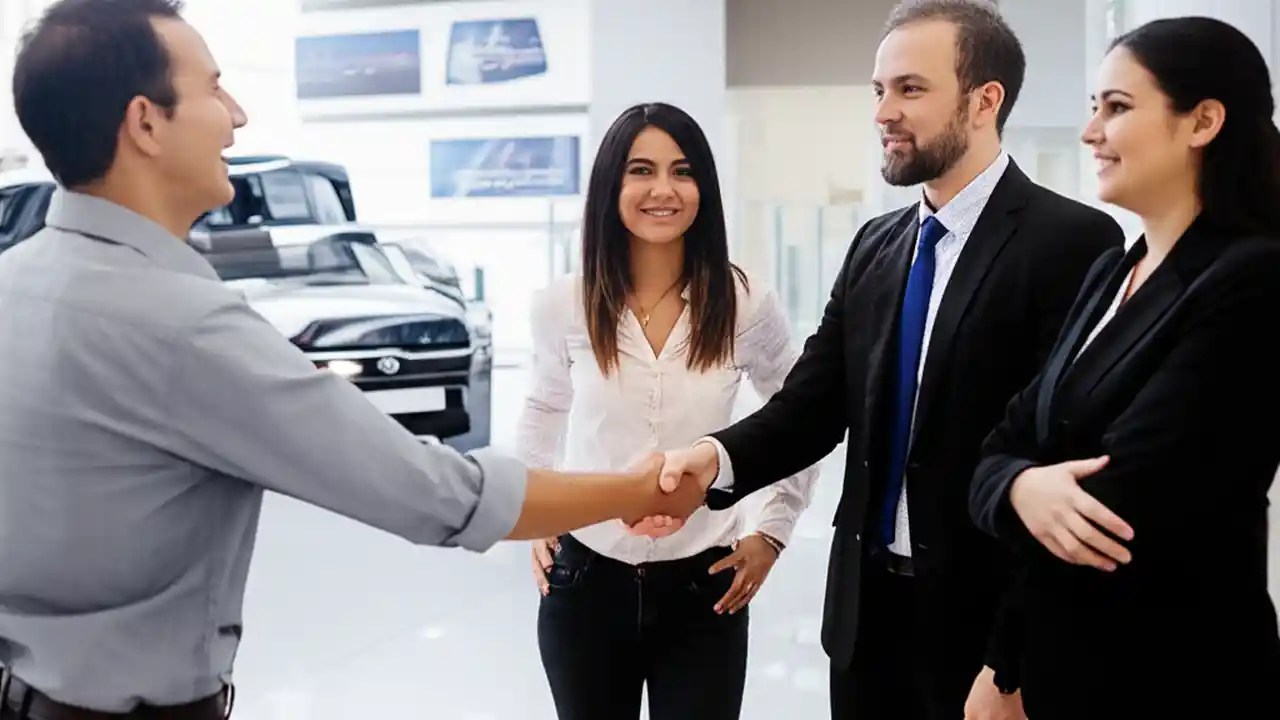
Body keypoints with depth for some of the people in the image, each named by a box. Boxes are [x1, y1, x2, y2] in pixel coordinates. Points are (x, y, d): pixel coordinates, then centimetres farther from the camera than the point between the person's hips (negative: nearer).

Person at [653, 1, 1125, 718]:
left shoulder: (1072, 241, -13)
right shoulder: (876, 245, 9)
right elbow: (813, 404, 3)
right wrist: (721, 458, -18)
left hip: (984, 622, -6)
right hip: (867, 607, 6)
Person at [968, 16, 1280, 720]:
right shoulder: (1110, 273, 9)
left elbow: (1124, 507, -23)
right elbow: (998, 452, 4)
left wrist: (1030, 491, -4)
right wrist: (1022, 488, -18)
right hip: (1058, 659, 8)